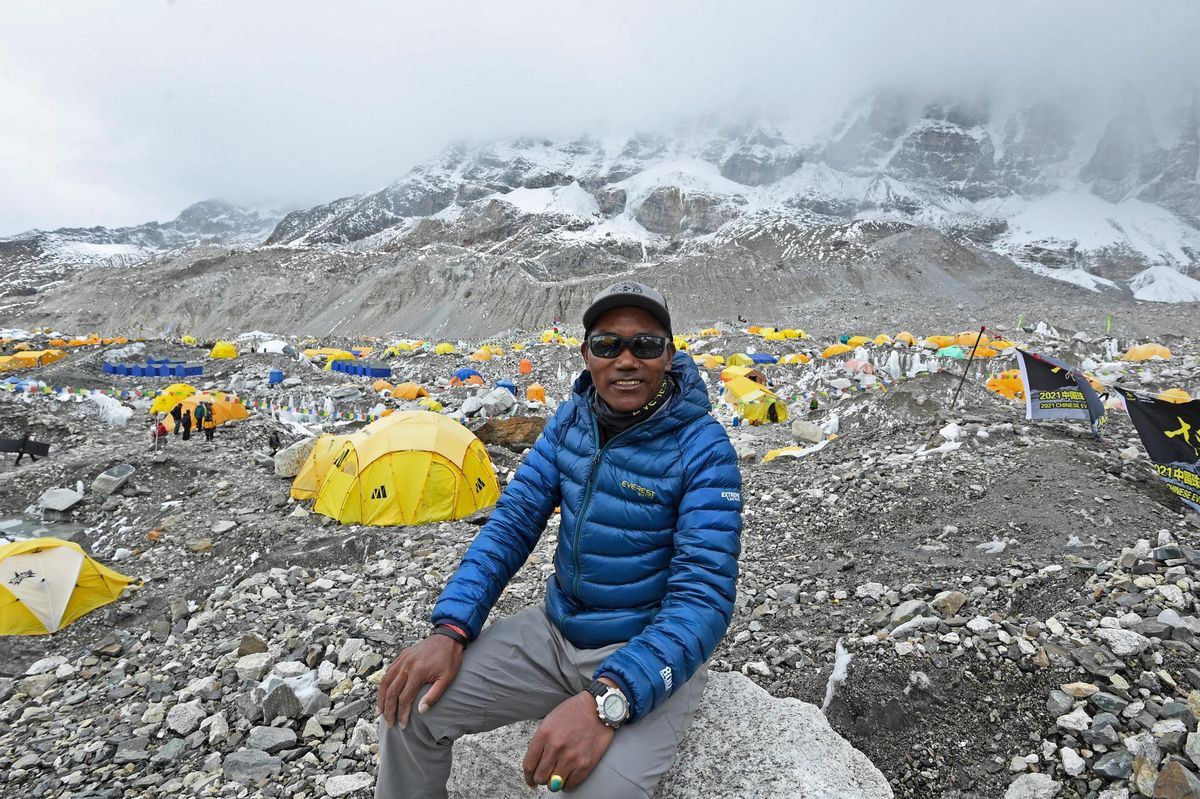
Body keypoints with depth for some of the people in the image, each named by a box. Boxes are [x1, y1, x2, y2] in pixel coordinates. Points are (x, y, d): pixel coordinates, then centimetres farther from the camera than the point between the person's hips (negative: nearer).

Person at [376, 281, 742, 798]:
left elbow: (704, 596, -24)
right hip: (555, 630, 5)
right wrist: (450, 629, -12)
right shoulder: (572, 417, -2)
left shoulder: (702, 447, -19)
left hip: (651, 656, -4)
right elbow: (512, 524, -1)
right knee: (412, 705, -5)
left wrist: (606, 700, -36)